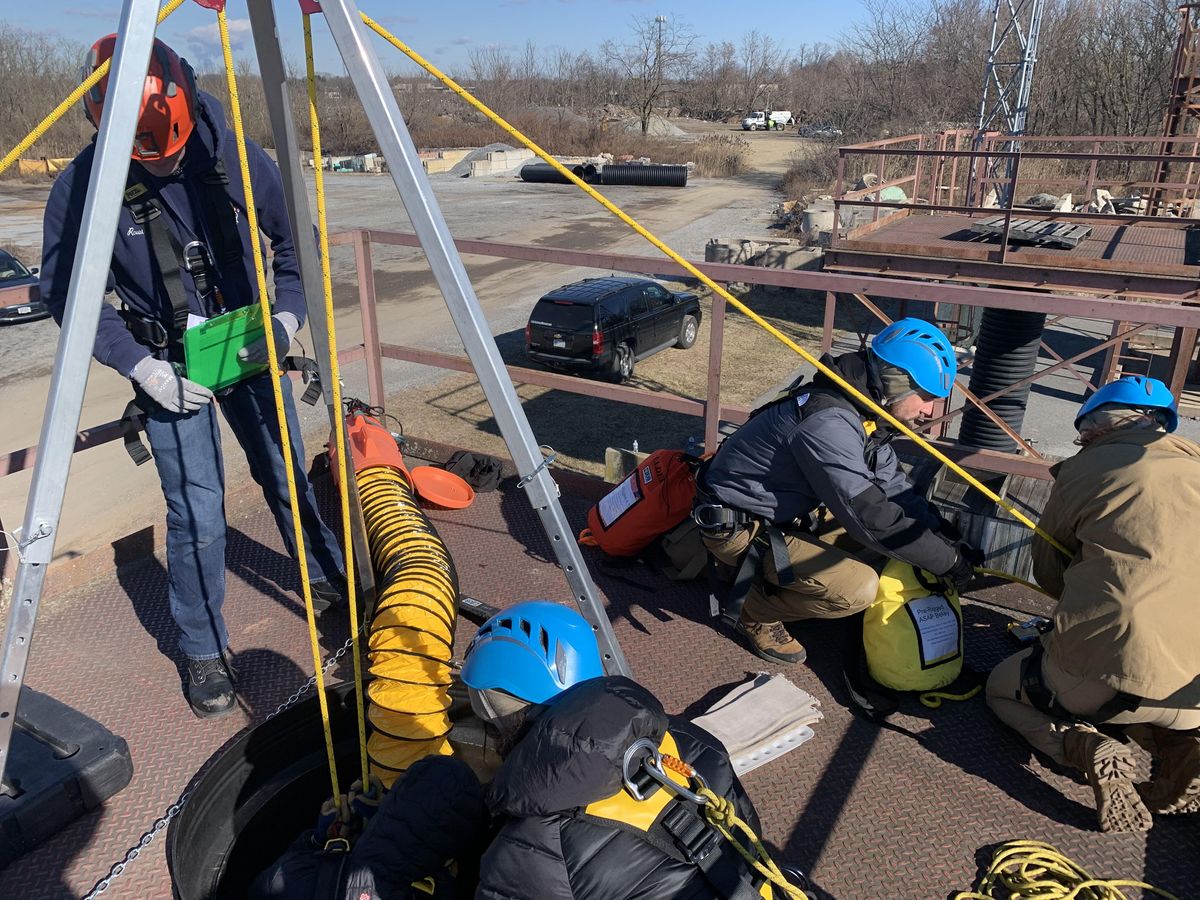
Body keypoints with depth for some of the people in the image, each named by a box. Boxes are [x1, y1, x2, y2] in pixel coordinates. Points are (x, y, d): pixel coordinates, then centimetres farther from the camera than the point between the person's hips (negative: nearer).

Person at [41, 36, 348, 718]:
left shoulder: (233, 155, -9)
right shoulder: (84, 185, -14)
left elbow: (295, 238, 2)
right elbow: (64, 291, -6)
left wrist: (288, 314, -11)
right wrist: (139, 364, -15)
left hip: (250, 348, 2)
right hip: (171, 366, -2)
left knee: (288, 477, 12)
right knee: (197, 509, -6)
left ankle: (331, 582, 34)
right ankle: (205, 650, 14)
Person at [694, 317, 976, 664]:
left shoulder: (864, 414, 0)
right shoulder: (829, 423, -31)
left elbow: (895, 489, 6)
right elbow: (871, 517, -30)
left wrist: (953, 541, -4)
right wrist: (949, 561, -19)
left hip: (784, 510, 10)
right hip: (737, 527, -10)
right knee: (858, 589, -21)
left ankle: (770, 574, 12)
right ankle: (755, 611, 2)